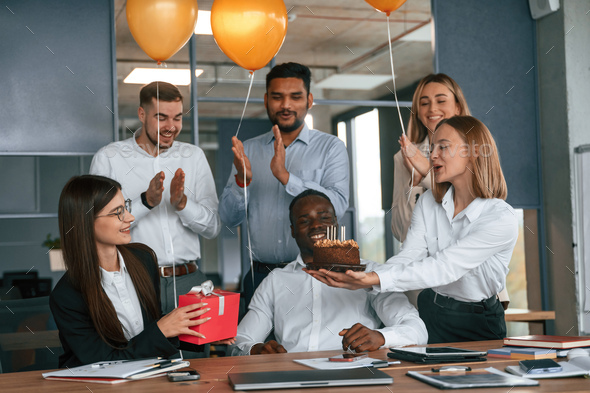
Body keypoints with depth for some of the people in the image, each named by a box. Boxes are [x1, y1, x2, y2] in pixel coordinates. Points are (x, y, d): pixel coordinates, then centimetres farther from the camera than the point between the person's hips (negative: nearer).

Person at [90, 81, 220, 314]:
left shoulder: (194, 156, 11)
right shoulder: (108, 158, 2)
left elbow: (213, 228, 7)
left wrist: (182, 203, -10)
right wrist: (146, 201, -17)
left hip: (188, 281, 3)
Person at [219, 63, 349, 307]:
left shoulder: (331, 147, 4)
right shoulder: (248, 150, 12)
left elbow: (338, 206, -12)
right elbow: (229, 218, 6)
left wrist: (286, 176, -21)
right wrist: (241, 180, -14)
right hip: (261, 275, 2)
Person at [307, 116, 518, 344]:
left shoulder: (502, 219, -17)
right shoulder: (429, 203, 2)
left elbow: (445, 267, -26)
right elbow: (408, 258, -8)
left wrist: (377, 280, -37)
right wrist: (363, 278, -29)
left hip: (478, 326, -3)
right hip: (429, 313, 3)